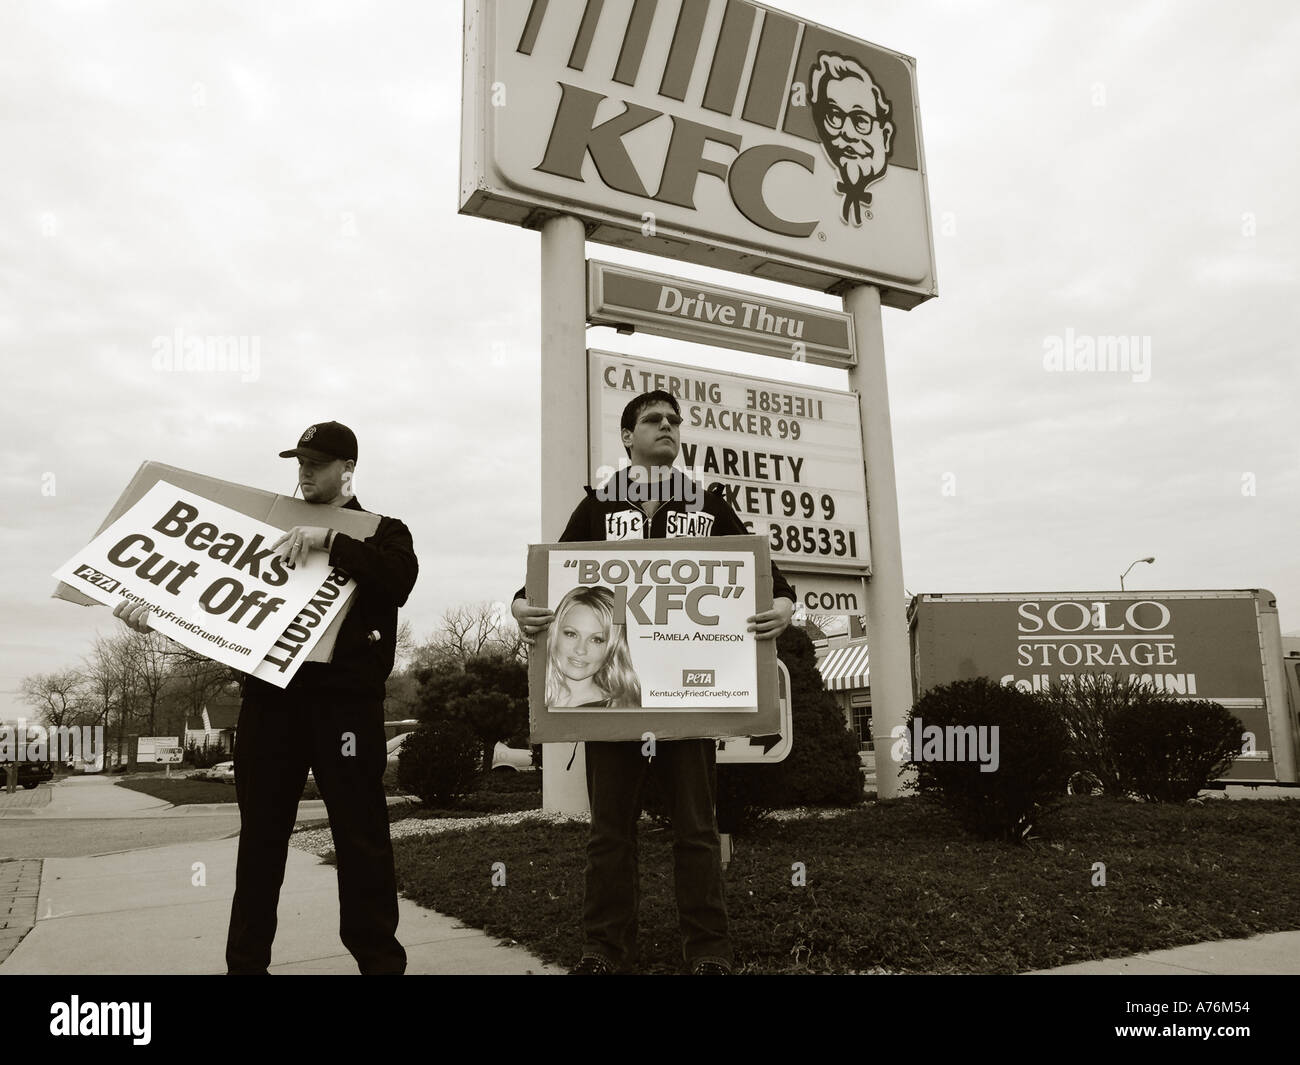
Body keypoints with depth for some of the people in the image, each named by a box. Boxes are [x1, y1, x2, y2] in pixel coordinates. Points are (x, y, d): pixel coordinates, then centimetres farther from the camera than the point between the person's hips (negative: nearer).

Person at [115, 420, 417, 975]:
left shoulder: (382, 530, 8)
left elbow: (400, 578, -13)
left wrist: (328, 540, -21)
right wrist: (156, 609, -4)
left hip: (344, 697, -4)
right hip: (271, 692, 4)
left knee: (361, 834, -2)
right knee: (261, 834, 8)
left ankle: (379, 958, 9)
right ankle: (246, 960, 18)